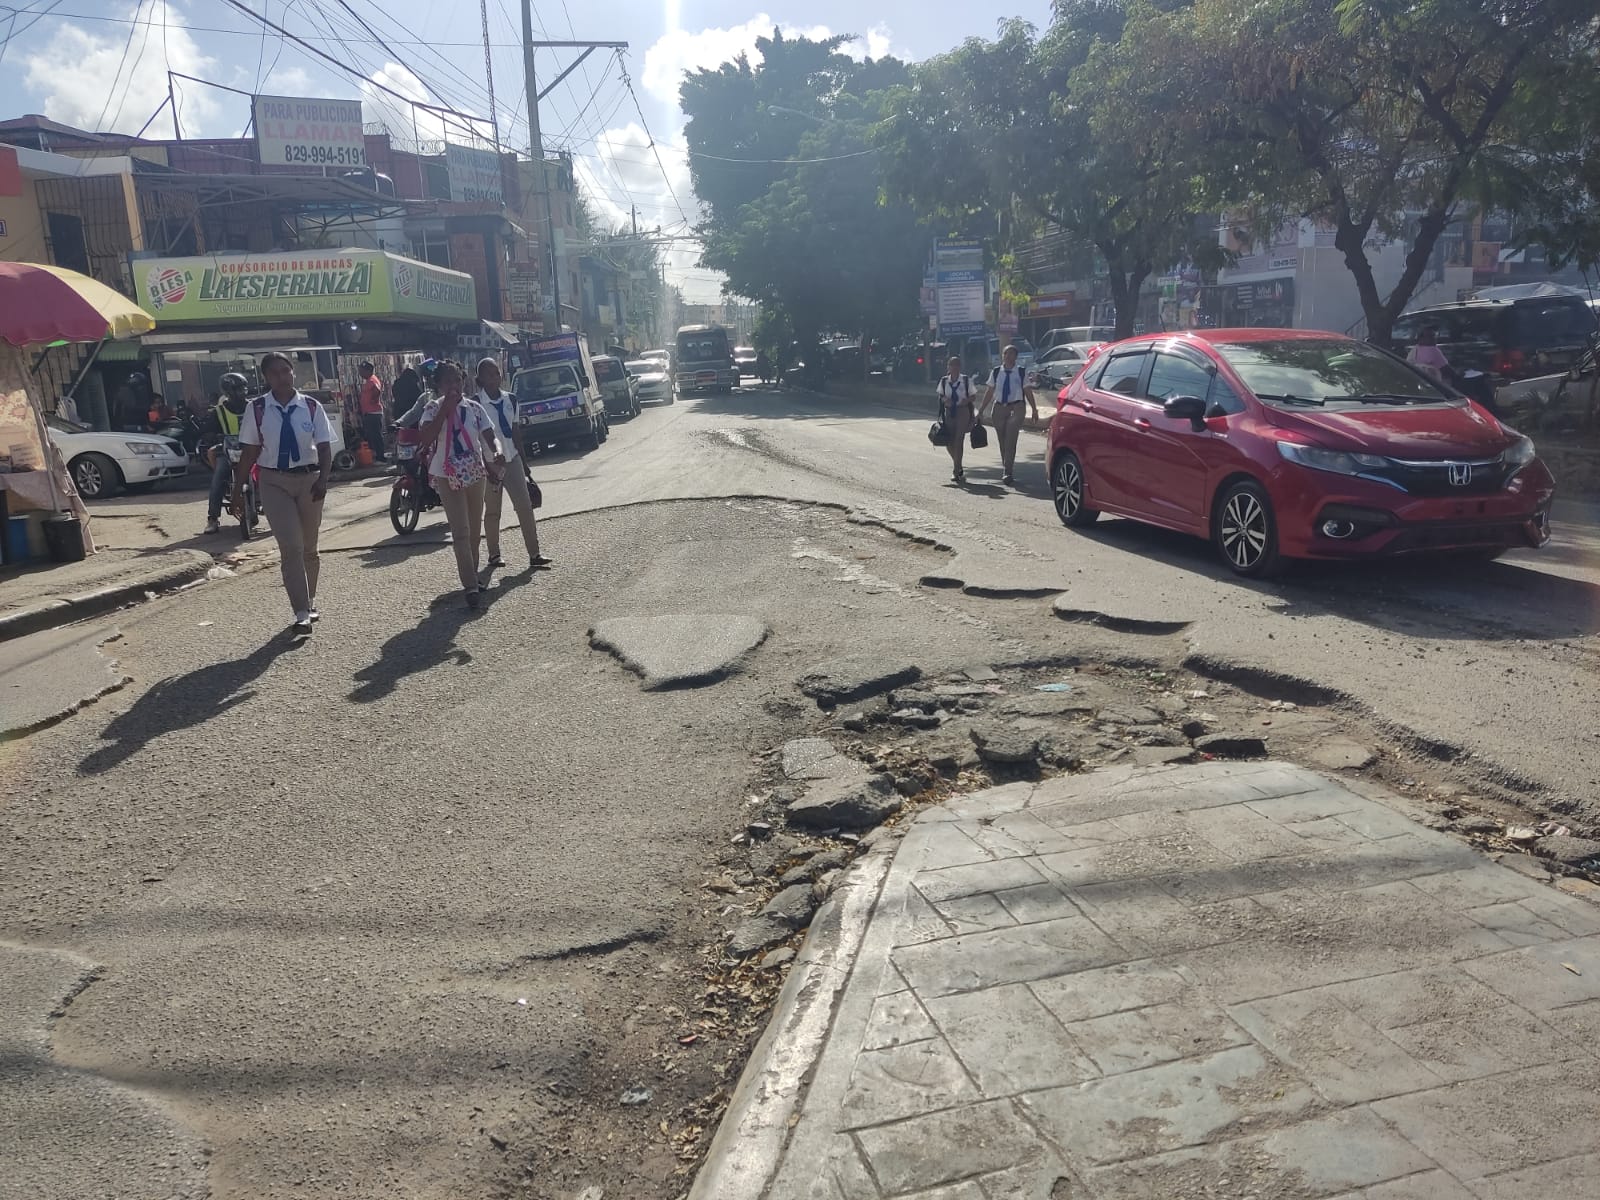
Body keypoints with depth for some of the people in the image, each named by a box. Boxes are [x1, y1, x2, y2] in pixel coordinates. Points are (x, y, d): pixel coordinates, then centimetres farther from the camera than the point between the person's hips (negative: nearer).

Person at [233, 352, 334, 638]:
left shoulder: (311, 407, -4)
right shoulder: (256, 409, -4)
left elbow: (325, 447, -4)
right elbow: (249, 452, 1)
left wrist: (323, 479, -20)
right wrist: (238, 489, 1)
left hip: (309, 479, 2)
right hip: (274, 482, -1)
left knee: (309, 547, 15)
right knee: (291, 547, -11)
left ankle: (310, 601, 35)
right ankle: (302, 613, -9)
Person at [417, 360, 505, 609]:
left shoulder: (474, 408, 3)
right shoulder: (433, 408, -6)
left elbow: (489, 437, 1)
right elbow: (425, 439, -21)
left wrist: (497, 452, -22)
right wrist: (445, 409, -21)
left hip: (475, 474, 4)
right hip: (447, 477, -4)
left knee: (474, 530, 13)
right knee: (461, 532, -10)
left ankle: (472, 577, 29)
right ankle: (471, 586, -13)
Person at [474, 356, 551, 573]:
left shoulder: (510, 400, 6)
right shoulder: (475, 403, -9)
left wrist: (524, 462, 11)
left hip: (512, 459, 4)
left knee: (525, 507, -3)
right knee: (492, 511, 6)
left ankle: (534, 555, -1)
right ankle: (494, 555, 19)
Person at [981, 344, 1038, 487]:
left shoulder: (1021, 372, 1)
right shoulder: (996, 372, 7)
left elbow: (1028, 392, 6)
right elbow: (990, 392, 10)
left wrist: (1034, 410, 4)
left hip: (1016, 407, -3)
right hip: (999, 407, 3)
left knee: (1010, 441, -13)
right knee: (1002, 442, 9)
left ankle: (1008, 473, -14)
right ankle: (1007, 471, 21)